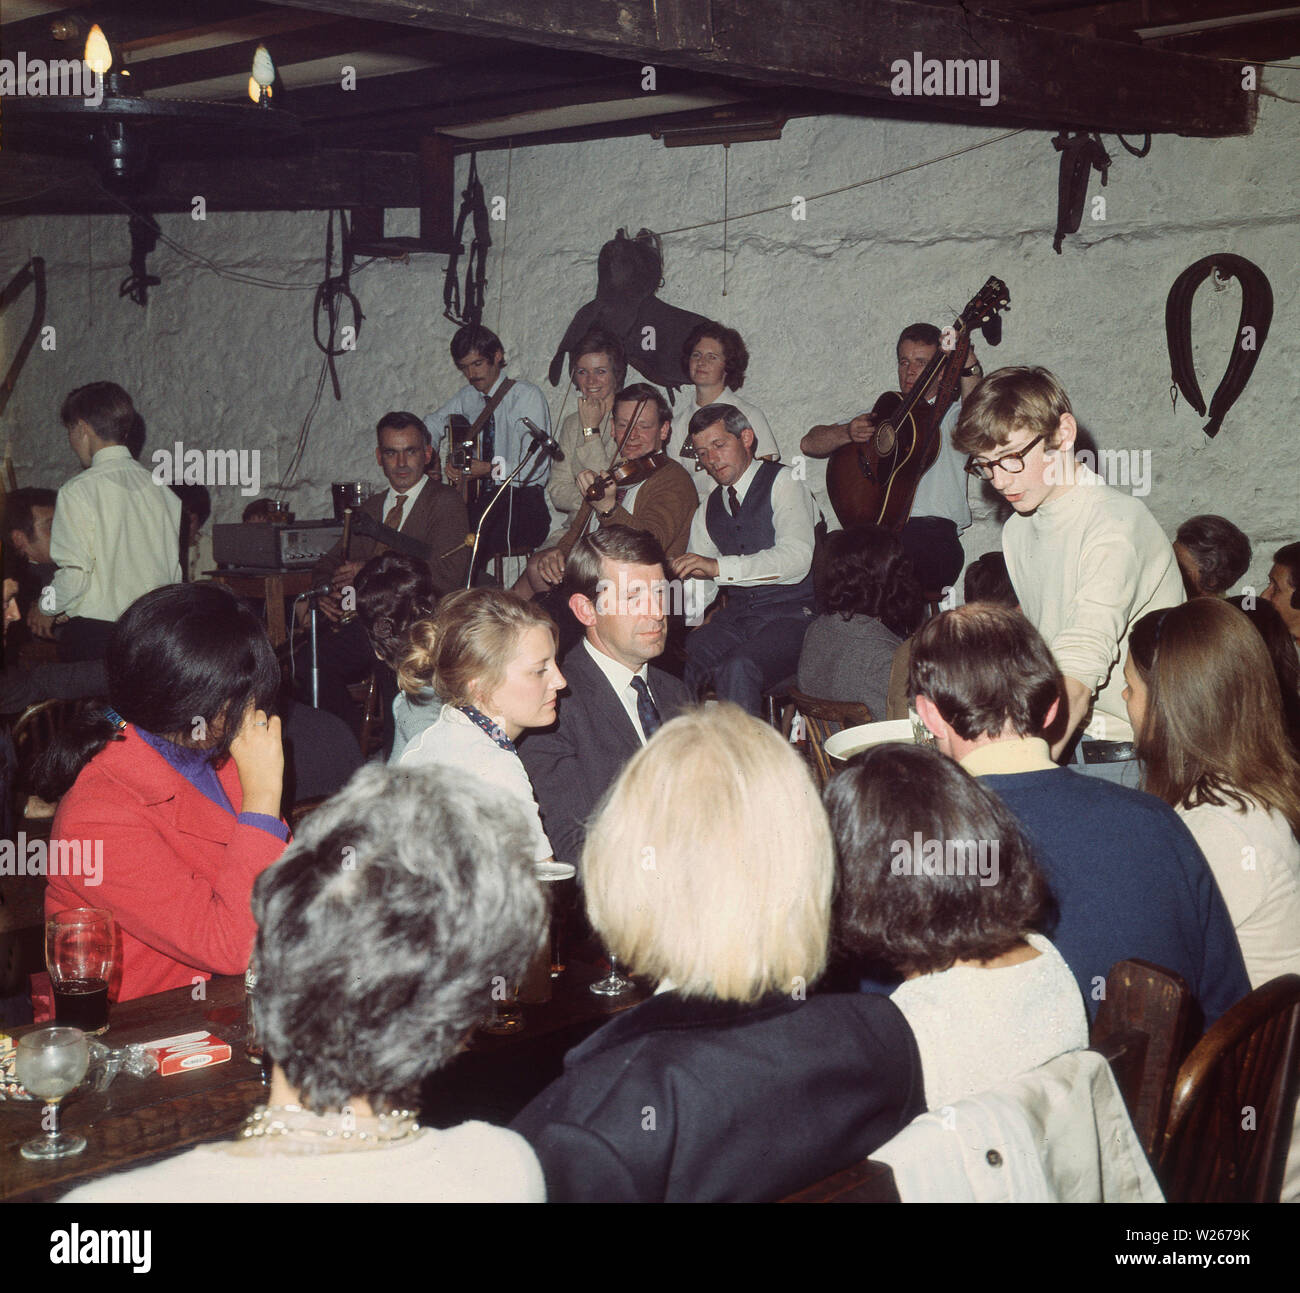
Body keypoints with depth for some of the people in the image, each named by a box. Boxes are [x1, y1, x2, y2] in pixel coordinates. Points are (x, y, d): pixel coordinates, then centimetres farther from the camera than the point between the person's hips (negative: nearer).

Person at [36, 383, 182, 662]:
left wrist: (47, 608, 5)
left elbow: (75, 573, -14)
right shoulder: (161, 489, 7)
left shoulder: (80, 489, -9)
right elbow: (174, 572, 9)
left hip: (93, 634, -5)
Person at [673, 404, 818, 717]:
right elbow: (698, 587, 15)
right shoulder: (708, 510, 19)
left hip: (792, 613, -5)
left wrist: (719, 567, -27)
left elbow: (797, 558, -17)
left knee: (737, 669, -34)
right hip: (736, 617, 6)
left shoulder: (784, 482, -1)